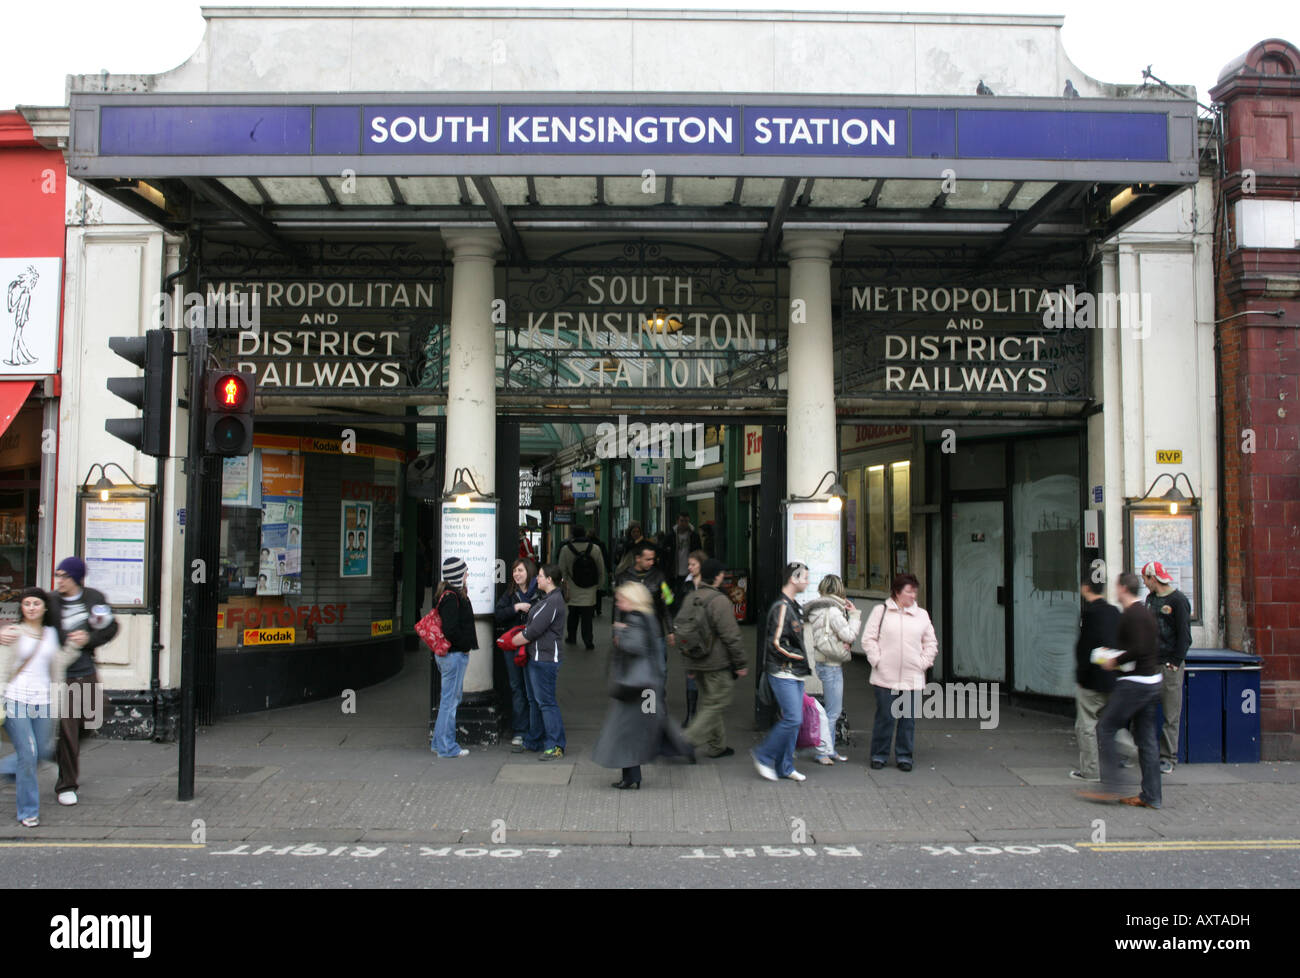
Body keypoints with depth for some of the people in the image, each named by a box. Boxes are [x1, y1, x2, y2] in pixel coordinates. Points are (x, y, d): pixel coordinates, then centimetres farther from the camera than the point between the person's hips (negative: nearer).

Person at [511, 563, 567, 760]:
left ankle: (555, 747, -4)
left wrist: (512, 642, -5)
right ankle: (534, 741, 28)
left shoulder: (553, 602, -17)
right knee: (535, 701, 17)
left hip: (545, 659, -11)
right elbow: (531, 627, 20)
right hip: (534, 657, 11)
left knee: (546, 701, -8)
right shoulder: (547, 598, 15)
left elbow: (533, 631, -18)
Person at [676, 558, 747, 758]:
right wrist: (740, 663, -9)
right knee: (717, 704, 0)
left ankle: (717, 746, 24)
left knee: (709, 701, 17)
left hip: (696, 663, 8)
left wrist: (689, 664, 19)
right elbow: (730, 635, -18)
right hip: (717, 664, -8)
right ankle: (687, 739, -9)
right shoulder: (719, 600, -17)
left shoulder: (689, 598, 8)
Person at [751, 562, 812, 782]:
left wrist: (802, 659, 13)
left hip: (795, 673, 10)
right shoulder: (781, 607, -16)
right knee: (792, 719, -12)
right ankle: (763, 756, 2)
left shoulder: (792, 605, 17)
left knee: (792, 720, 9)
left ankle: (784, 767, 16)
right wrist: (801, 657, -13)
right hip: (783, 673, -10)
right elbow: (776, 642, -21)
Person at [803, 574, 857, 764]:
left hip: (829, 664, 10)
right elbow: (849, 635, -14)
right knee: (833, 711, -4)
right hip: (831, 665, -10)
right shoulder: (832, 610, -16)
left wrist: (846, 642, 0)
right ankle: (823, 751, 2)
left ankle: (829, 749, 21)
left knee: (832, 710, 15)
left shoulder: (819, 608, 13)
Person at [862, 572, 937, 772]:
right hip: (885, 677, -3)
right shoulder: (881, 611, 2)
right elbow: (868, 638, 1)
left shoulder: (921, 615, 11)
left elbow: (931, 642, 17)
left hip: (913, 678, 3)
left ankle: (904, 756, 19)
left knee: (908, 719, 6)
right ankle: (879, 756, 14)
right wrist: (876, 660, -7)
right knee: (885, 718, 1)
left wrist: (924, 662, 5)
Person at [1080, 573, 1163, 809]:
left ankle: (1112, 786, -4)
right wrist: (1118, 656, 16)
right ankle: (1151, 796, 13)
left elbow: (1139, 649, -24)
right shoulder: (1146, 612, 15)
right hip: (1152, 681, 10)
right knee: (1146, 738, 11)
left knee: (1105, 729, -3)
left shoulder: (1131, 615, -15)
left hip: (1134, 682, -10)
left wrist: (1115, 661, -11)